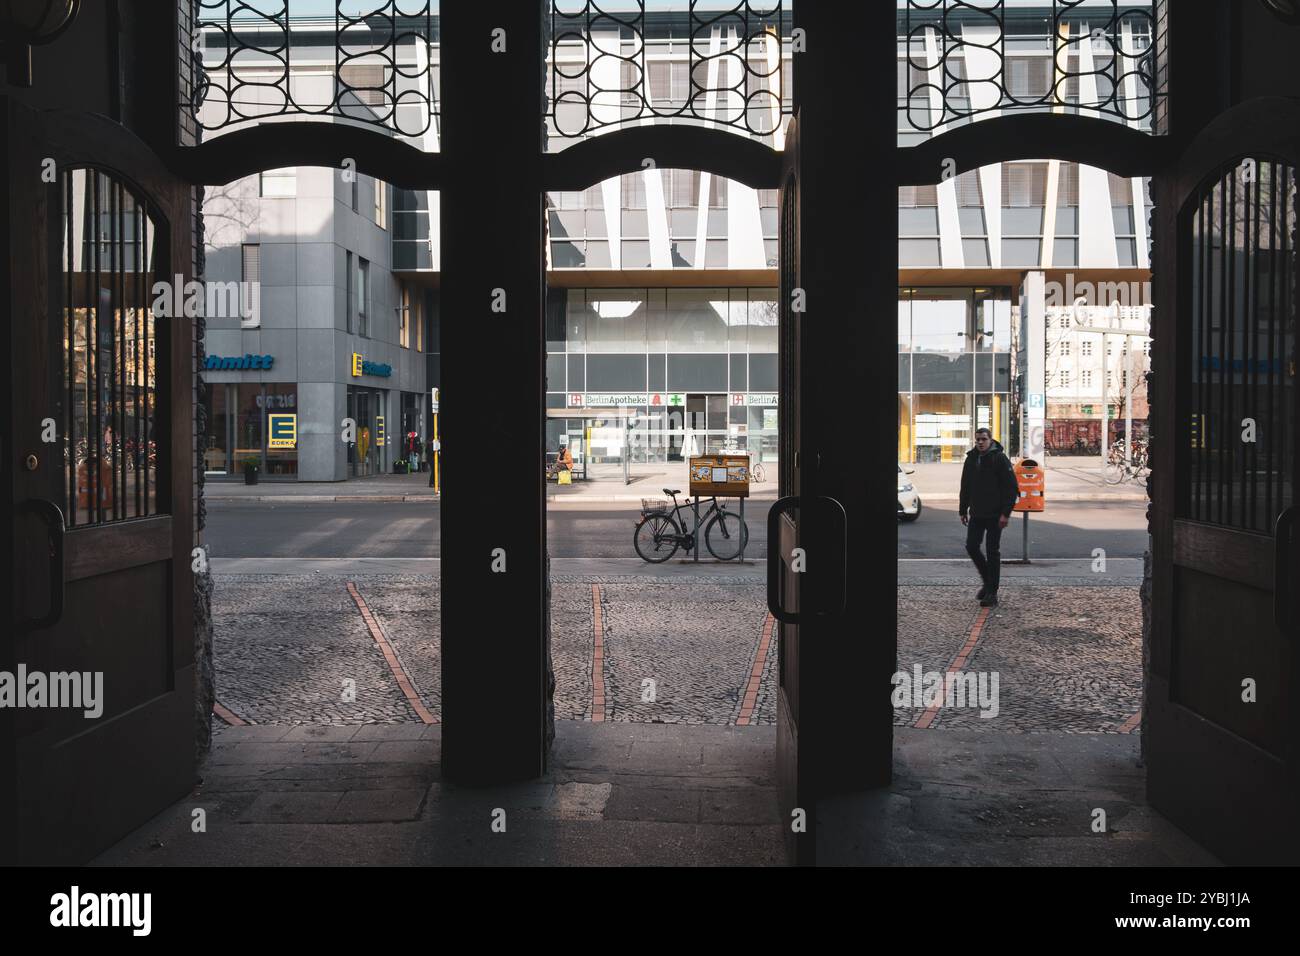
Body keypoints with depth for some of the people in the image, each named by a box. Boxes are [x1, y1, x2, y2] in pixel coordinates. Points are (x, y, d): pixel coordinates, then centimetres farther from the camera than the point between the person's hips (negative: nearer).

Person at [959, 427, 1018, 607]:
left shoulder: (1000, 458, -9)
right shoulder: (971, 459, 10)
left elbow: (1011, 488, -12)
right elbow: (965, 487, 17)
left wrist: (1006, 513, -17)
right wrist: (963, 510, 13)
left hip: (995, 515, -6)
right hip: (976, 514, 6)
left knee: (993, 552, -2)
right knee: (971, 547, 3)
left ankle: (992, 593, 4)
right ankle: (987, 580, 23)